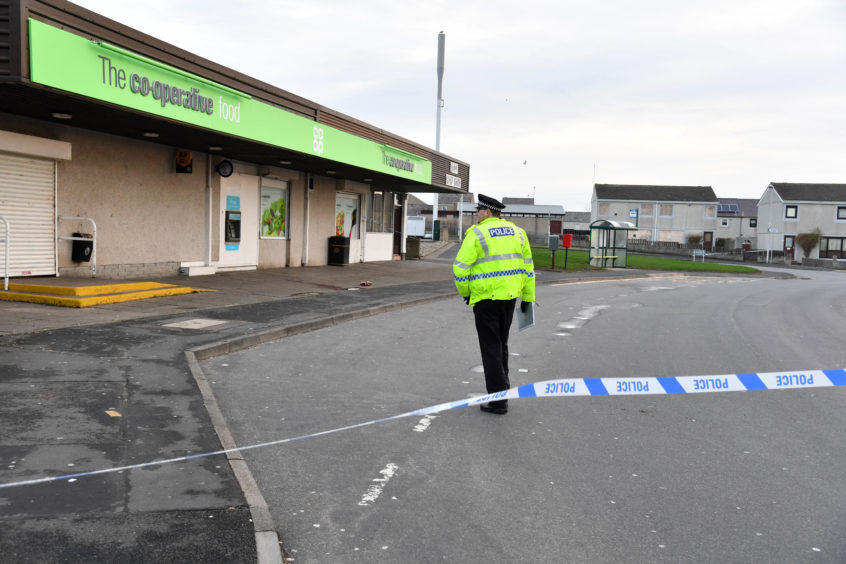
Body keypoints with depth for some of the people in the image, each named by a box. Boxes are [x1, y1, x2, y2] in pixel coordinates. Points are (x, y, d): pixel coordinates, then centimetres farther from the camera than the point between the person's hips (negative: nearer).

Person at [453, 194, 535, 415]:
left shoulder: (476, 234, -10)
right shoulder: (516, 231, 8)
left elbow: (461, 267, -13)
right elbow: (527, 266, 10)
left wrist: (464, 291, 3)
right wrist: (527, 296, 14)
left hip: (485, 297, -6)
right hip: (510, 296, 6)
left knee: (491, 347, 1)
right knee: (501, 342, 22)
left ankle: (498, 400, 3)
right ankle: (503, 383, 32)